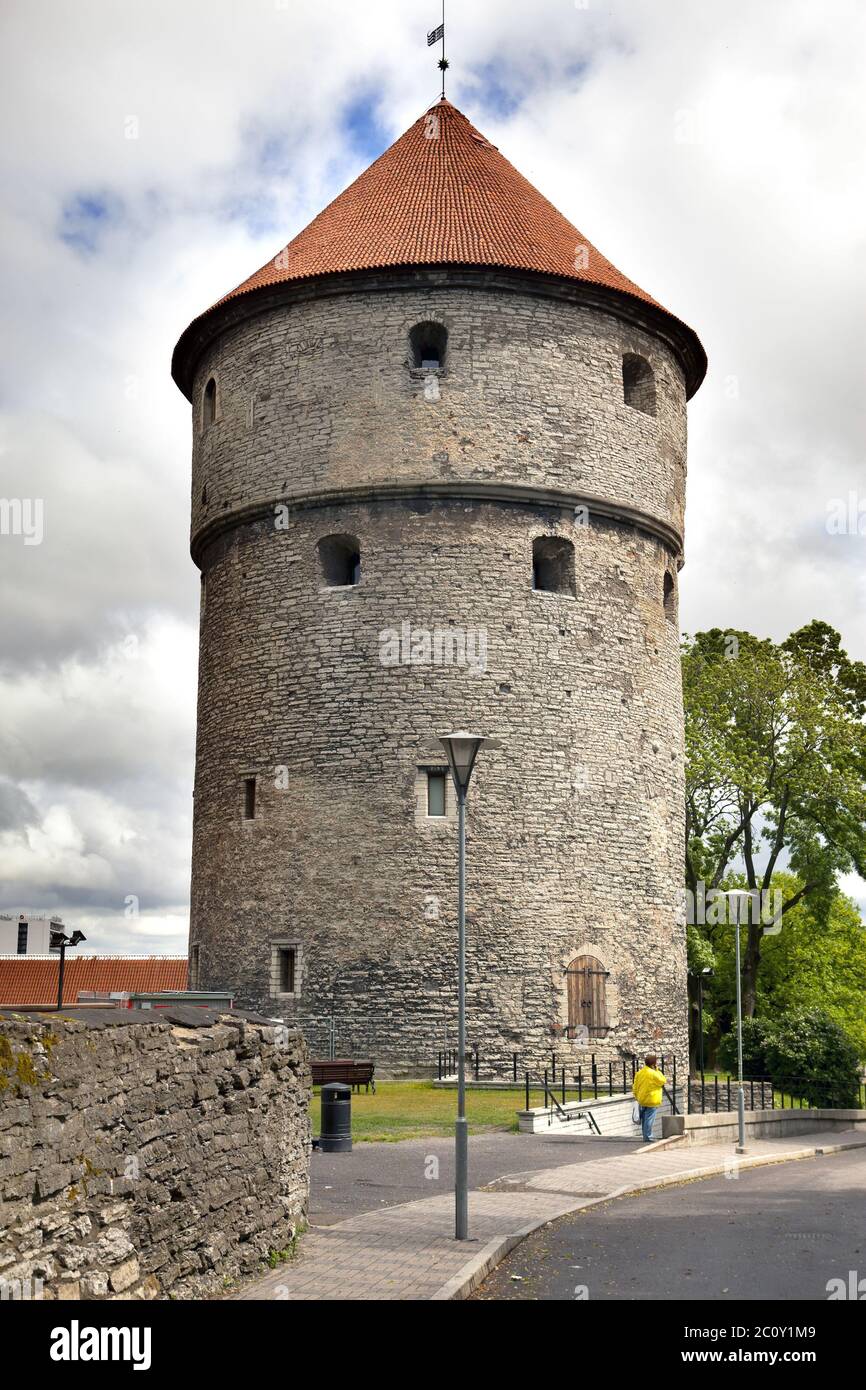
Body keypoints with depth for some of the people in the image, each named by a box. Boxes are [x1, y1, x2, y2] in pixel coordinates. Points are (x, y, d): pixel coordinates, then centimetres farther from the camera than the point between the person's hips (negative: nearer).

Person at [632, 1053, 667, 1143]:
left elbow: (635, 1088, 10)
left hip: (642, 1101, 7)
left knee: (644, 1120, 14)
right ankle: (648, 1138, -1)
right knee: (649, 1119, -3)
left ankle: (646, 1137, 21)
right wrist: (657, 1070, 0)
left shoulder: (639, 1073, 5)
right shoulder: (653, 1073, -17)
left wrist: (637, 1097, 21)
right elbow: (664, 1081, -2)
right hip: (652, 1102, -7)